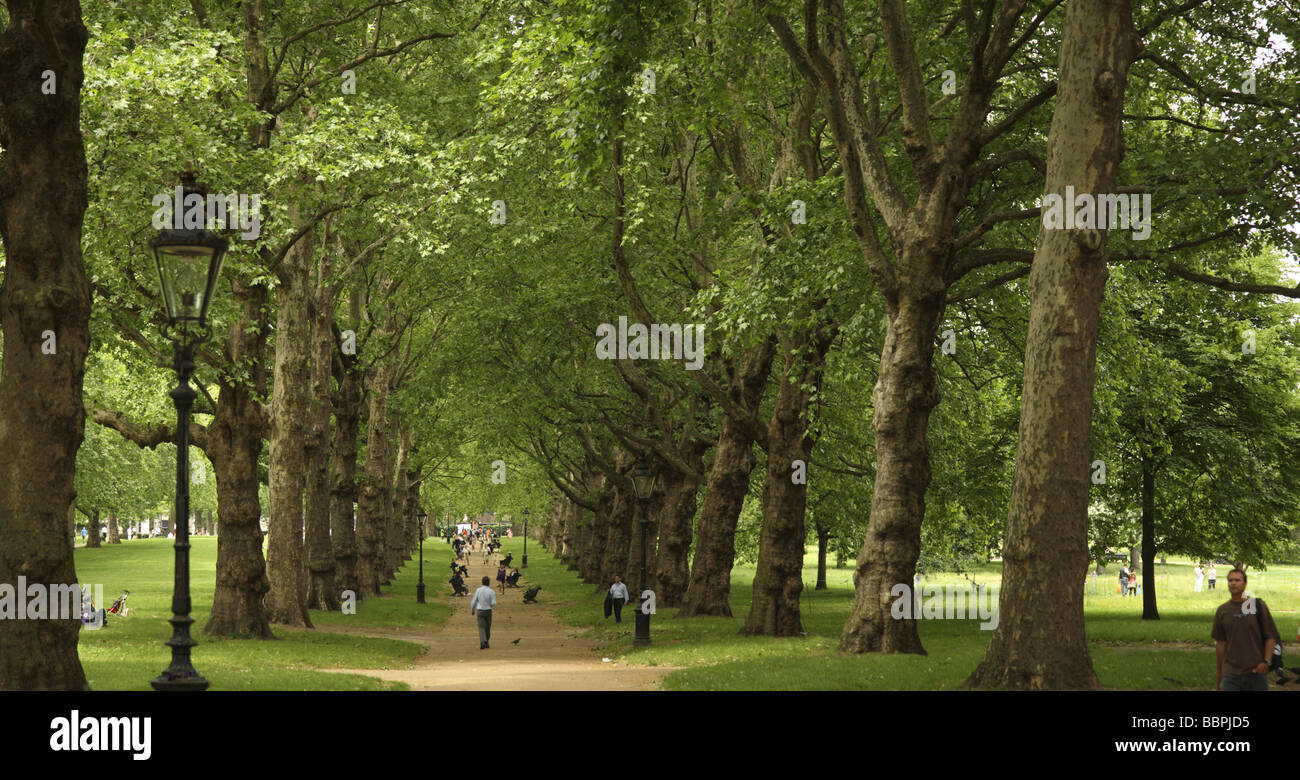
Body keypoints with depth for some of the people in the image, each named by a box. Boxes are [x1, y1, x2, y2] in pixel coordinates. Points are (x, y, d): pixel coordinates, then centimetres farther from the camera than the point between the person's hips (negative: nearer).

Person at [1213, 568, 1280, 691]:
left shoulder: (1258, 606, 1)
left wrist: (1266, 661, -10)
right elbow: (1220, 643, 11)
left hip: (1256, 671, -1)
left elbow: (1271, 637, 3)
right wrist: (1218, 672, 13)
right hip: (1230, 674, 1)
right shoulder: (1222, 610, 7)